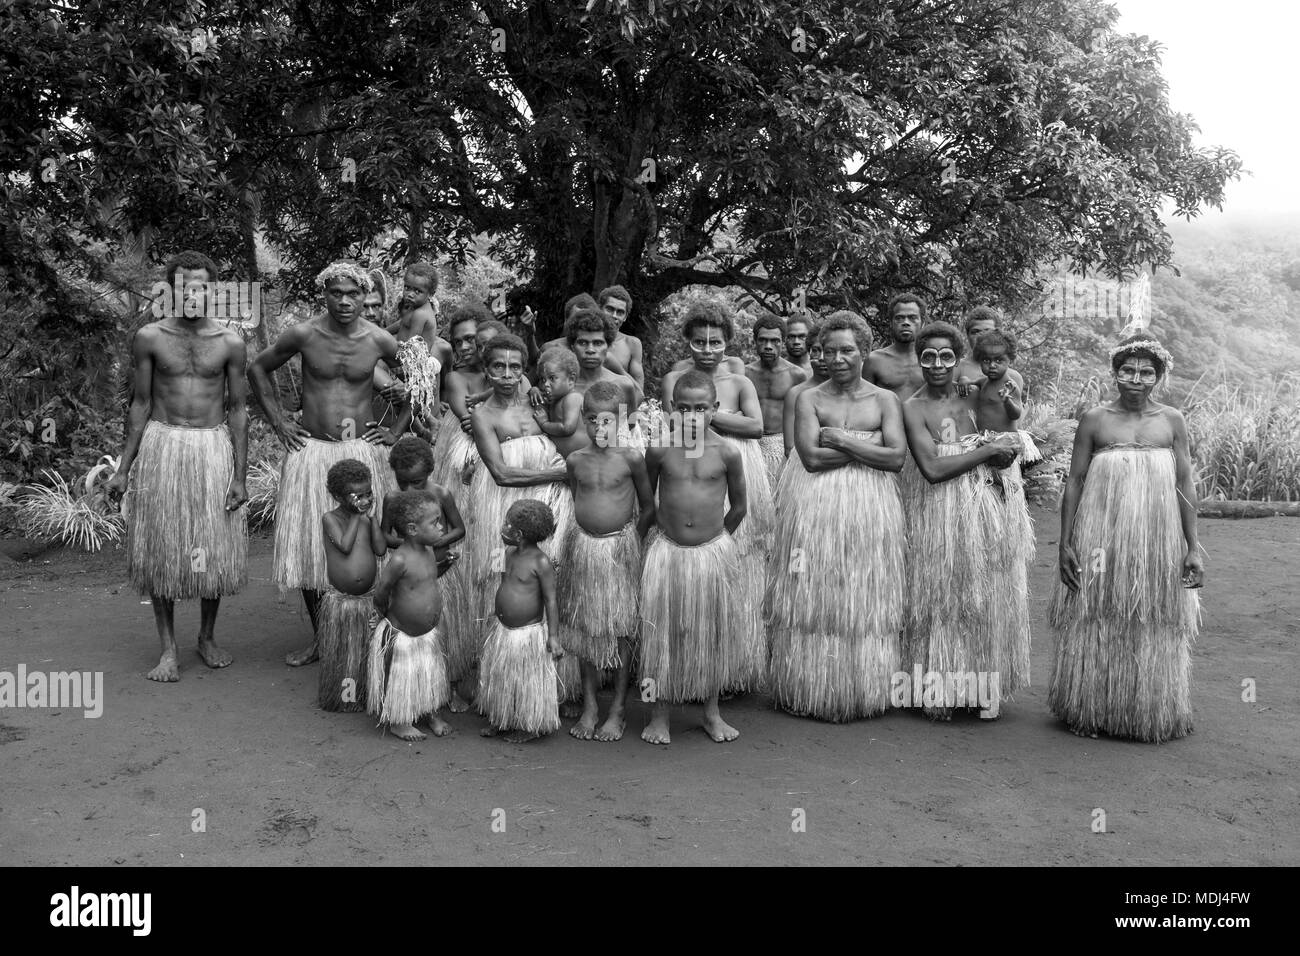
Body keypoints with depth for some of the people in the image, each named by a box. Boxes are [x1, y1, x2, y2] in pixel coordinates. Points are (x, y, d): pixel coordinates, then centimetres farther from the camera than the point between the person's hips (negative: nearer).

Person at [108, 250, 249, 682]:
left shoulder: (230, 342, -1)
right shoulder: (149, 338, -1)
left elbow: (238, 409, 2)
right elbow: (140, 404, 4)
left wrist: (240, 476, -2)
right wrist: (123, 468, 3)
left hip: (214, 448, 0)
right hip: (162, 444, 0)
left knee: (214, 547, 6)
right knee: (161, 549, 3)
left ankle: (207, 637, 26)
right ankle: (168, 649, 14)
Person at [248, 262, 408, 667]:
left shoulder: (379, 341, -3)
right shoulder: (303, 335, -4)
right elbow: (258, 369, 11)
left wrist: (397, 430, 6)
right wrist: (278, 422, 5)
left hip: (361, 450, 0)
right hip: (310, 450, 1)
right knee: (307, 543, 3)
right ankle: (319, 637, 17)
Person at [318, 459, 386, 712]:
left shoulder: (369, 517, 3)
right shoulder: (330, 518, -7)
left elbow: (381, 549, -9)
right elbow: (345, 545, -22)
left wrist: (371, 515, -9)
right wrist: (357, 515, -16)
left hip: (369, 598, 3)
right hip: (339, 599, -3)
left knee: (368, 653, 10)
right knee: (340, 654, 8)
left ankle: (367, 697, 24)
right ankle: (341, 698, 24)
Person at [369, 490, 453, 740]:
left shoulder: (429, 550, -4)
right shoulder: (400, 560, -29)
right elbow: (380, 594, -17)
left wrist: (444, 562, 4)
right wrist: (391, 615, -4)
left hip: (428, 634, 7)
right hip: (400, 635, -7)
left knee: (431, 677, 21)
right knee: (400, 680, 11)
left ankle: (431, 715, 41)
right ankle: (397, 723, 31)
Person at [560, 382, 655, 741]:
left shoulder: (630, 457, -8)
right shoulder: (575, 460, 1)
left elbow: (648, 507, 1)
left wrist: (632, 539, 2)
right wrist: (587, 532, 11)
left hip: (621, 546, -3)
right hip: (582, 546, 3)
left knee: (620, 630, 4)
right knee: (585, 627, 9)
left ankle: (618, 709, 16)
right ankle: (589, 705, 23)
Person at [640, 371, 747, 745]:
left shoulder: (727, 453, -6)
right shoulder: (659, 450, -6)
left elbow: (738, 506, 6)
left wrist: (718, 535, 10)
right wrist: (663, 525, 10)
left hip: (714, 551, 0)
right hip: (667, 549, 0)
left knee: (714, 631, 10)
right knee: (662, 631, 4)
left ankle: (712, 712, 27)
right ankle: (659, 715, 19)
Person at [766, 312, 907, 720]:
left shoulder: (885, 400, 8)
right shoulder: (808, 398, 5)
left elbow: (897, 459, -5)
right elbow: (812, 457, -9)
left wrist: (843, 441, -9)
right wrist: (871, 447, -6)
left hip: (870, 512, 1)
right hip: (815, 510, -1)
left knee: (864, 600, 4)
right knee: (814, 600, 1)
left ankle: (864, 690, 15)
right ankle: (812, 688, 12)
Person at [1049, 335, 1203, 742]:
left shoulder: (1172, 421, 5)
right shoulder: (1094, 419, 2)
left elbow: (1185, 485, 5)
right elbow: (1074, 483, 3)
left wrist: (1193, 548, 1)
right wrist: (1065, 544, -1)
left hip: (1157, 540, 1)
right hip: (1101, 538, -1)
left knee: (1154, 626, 6)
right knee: (1096, 624, 5)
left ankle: (1152, 715, 21)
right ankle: (1090, 713, 18)